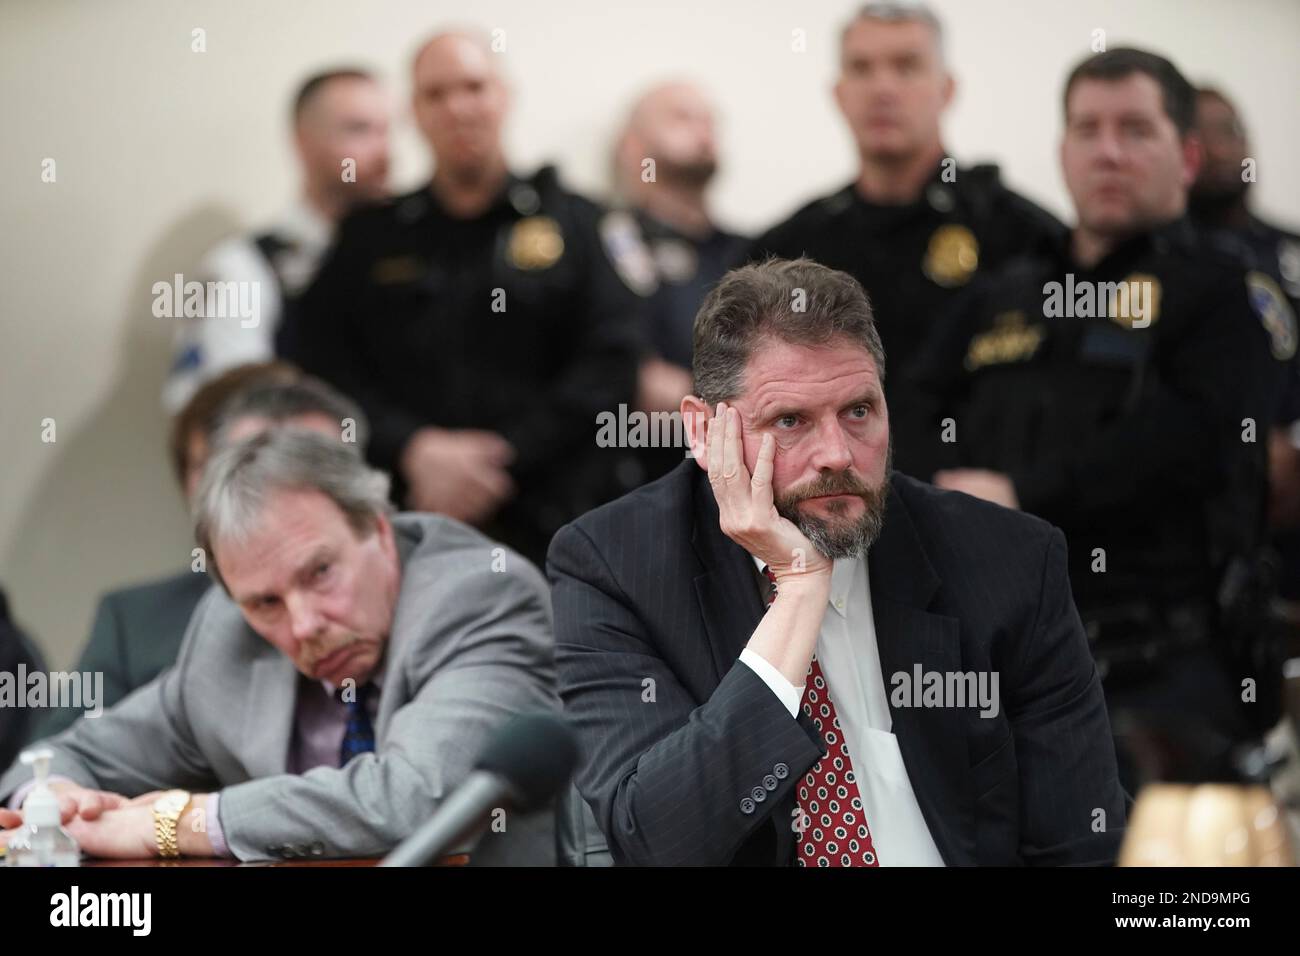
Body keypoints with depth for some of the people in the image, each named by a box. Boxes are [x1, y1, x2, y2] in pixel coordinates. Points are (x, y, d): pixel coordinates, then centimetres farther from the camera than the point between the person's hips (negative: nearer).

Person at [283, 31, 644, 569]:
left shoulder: (572, 222, 10)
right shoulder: (370, 238, 16)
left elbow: (611, 364, 0)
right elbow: (322, 368, 7)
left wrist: (505, 462, -9)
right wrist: (414, 451, -10)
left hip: (547, 525, -1)